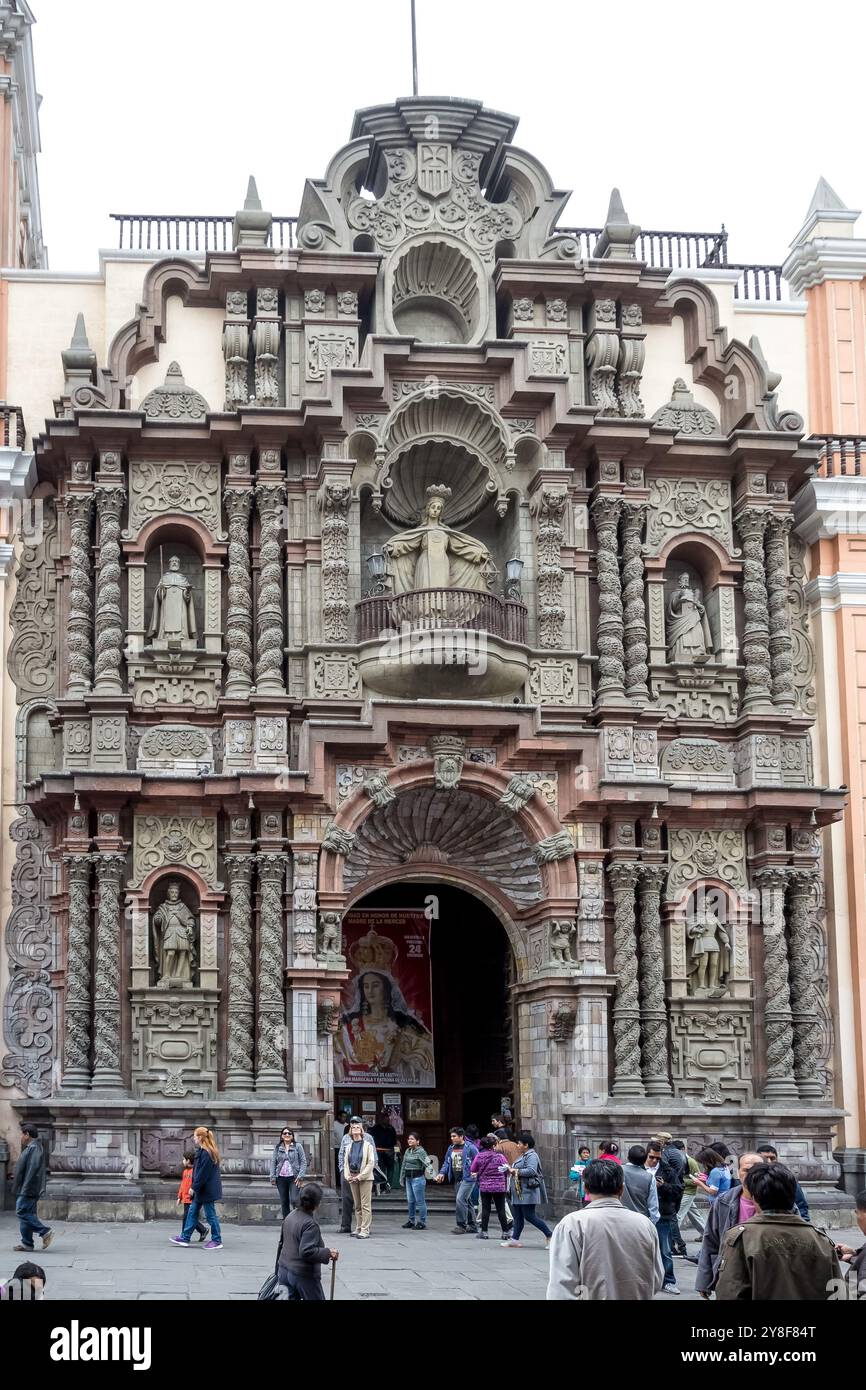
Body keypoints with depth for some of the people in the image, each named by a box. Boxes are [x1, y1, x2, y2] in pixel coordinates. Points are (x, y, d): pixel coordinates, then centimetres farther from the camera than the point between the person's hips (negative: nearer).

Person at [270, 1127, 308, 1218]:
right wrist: (272, 1177, 1)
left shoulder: (298, 1146, 3)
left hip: (294, 1178, -3)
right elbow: (273, 1162, 10)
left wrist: (300, 1176, -9)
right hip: (281, 1178, 3)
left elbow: (303, 1162, 1)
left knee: (294, 1200, -15)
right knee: (284, 1202, 6)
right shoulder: (277, 1147, 10)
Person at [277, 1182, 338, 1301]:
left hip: (284, 1271, 8)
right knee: (316, 1299, 5)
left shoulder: (290, 1216, 6)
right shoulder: (310, 1224, -21)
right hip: (303, 1275, -8)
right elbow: (307, 1252, -28)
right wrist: (328, 1253, -19)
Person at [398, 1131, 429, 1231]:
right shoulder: (407, 1151, 12)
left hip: (418, 1178, -8)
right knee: (410, 1201, 13)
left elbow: (426, 1163, -21)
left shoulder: (421, 1151, -10)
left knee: (420, 1201, -3)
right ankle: (411, 1221, 23)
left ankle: (422, 1223, 2)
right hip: (408, 1178, 8)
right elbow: (403, 1165, 19)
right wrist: (402, 1179, 20)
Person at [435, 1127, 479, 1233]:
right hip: (457, 1179, 8)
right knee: (465, 1201, 13)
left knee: (460, 1199, -16)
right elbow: (446, 1162, 15)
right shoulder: (451, 1148, 11)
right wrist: (442, 1173, 1)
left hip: (467, 1178, -8)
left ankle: (461, 1226, -9)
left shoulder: (470, 1148, -11)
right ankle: (472, 1225, 23)